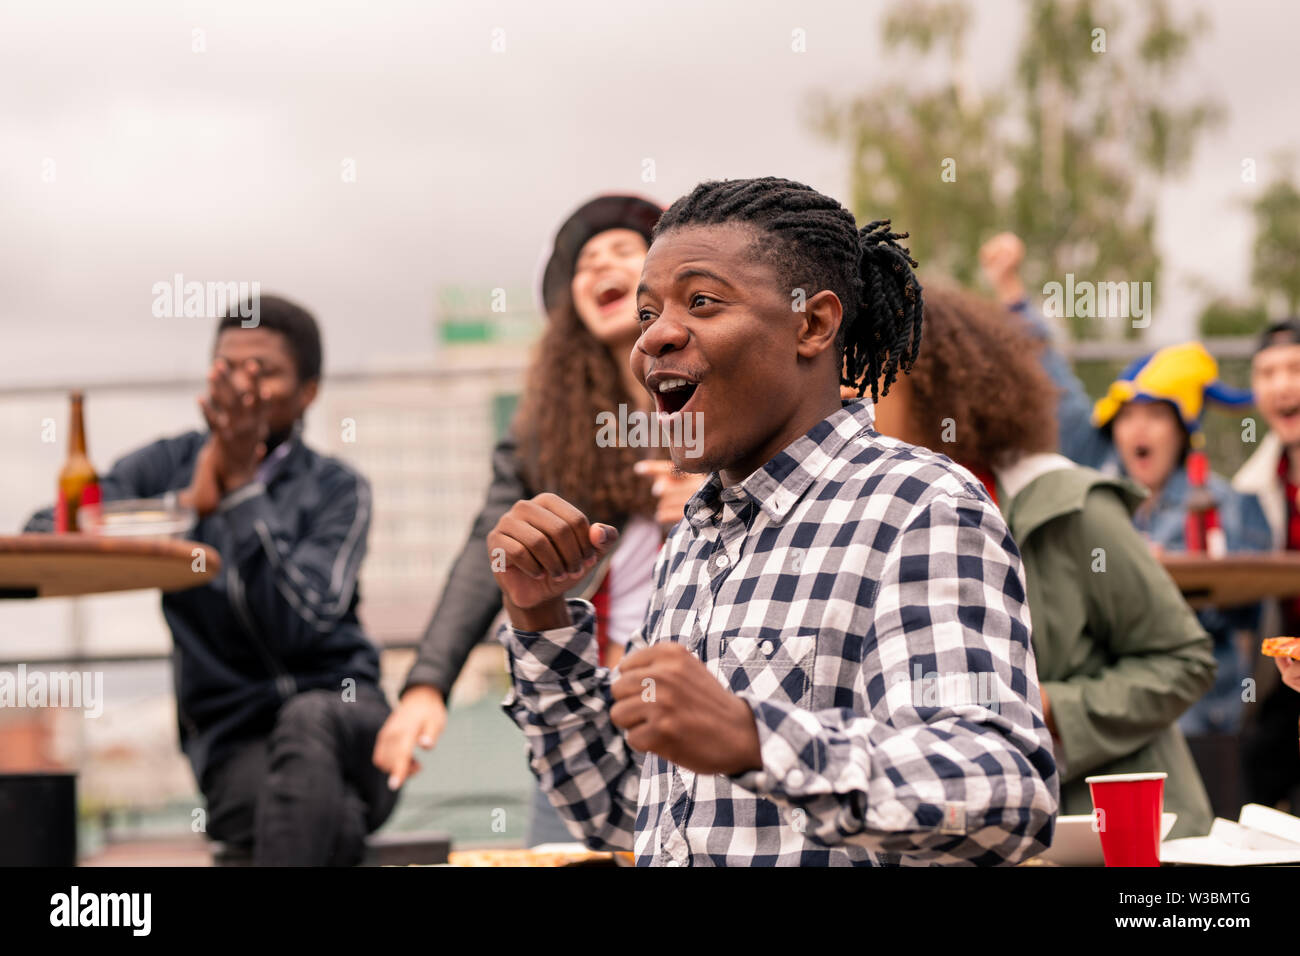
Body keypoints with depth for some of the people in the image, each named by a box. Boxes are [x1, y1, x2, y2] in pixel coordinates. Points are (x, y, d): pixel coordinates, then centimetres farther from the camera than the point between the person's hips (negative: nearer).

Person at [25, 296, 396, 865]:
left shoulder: (336, 491, 4)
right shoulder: (167, 466, 10)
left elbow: (297, 627, -13)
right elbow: (41, 540, -5)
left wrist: (242, 486, -14)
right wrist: (188, 501, -14)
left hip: (342, 713, 1)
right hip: (233, 734, -1)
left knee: (308, 719, -38)